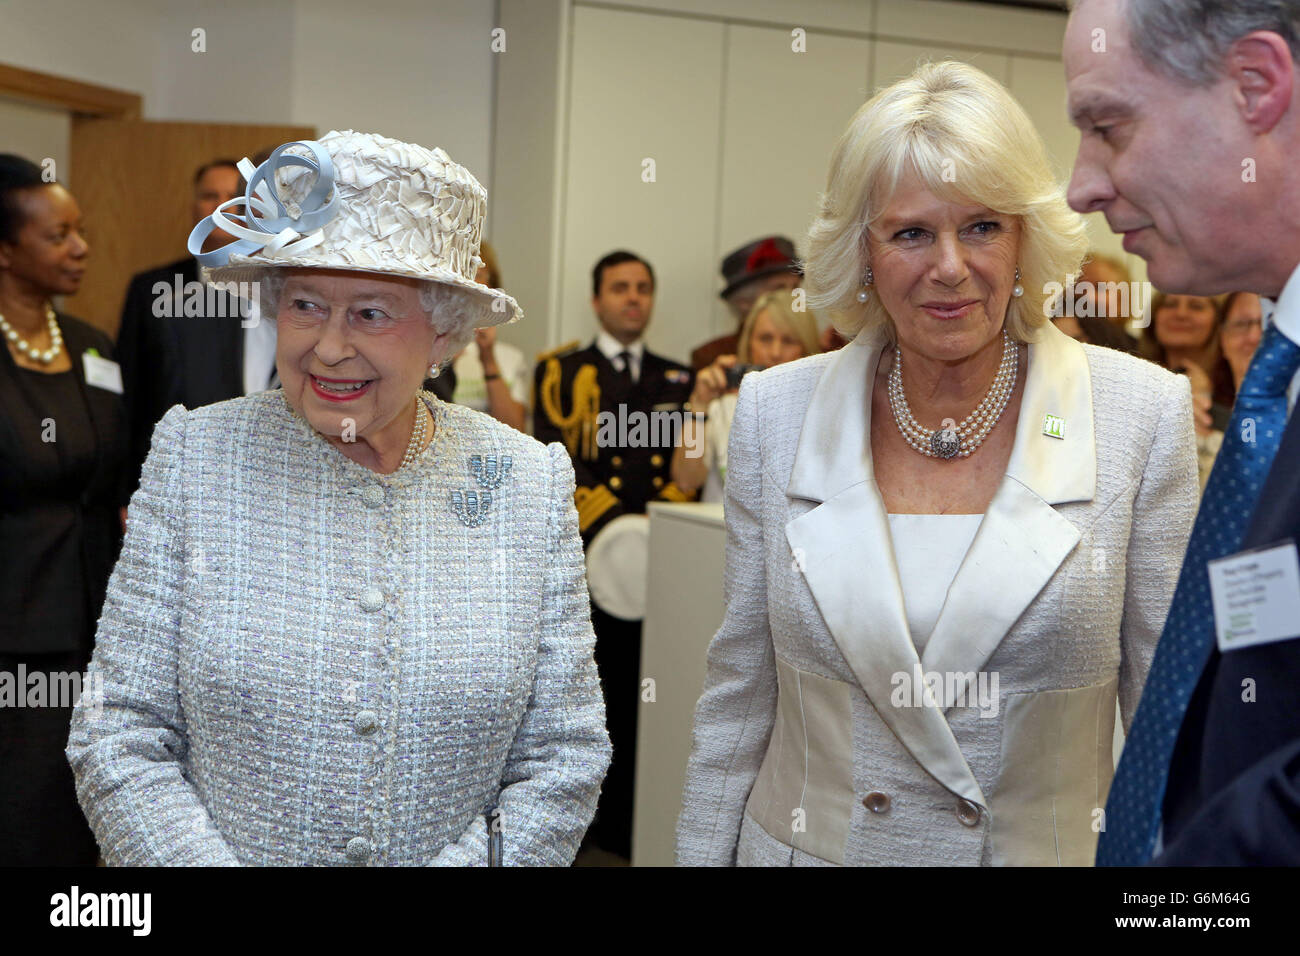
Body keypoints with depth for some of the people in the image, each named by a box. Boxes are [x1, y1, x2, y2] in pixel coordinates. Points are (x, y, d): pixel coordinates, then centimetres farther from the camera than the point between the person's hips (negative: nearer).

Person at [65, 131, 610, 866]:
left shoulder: (533, 484, -8)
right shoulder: (193, 456, -10)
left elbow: (564, 759, -8)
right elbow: (121, 742, -11)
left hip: (456, 856, 1)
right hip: (221, 849, 0)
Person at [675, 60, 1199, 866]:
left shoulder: (1144, 415, -10)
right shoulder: (776, 412, -5)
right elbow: (739, 697, 0)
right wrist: (703, 852, 0)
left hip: (1049, 850, -1)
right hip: (804, 843, 2)